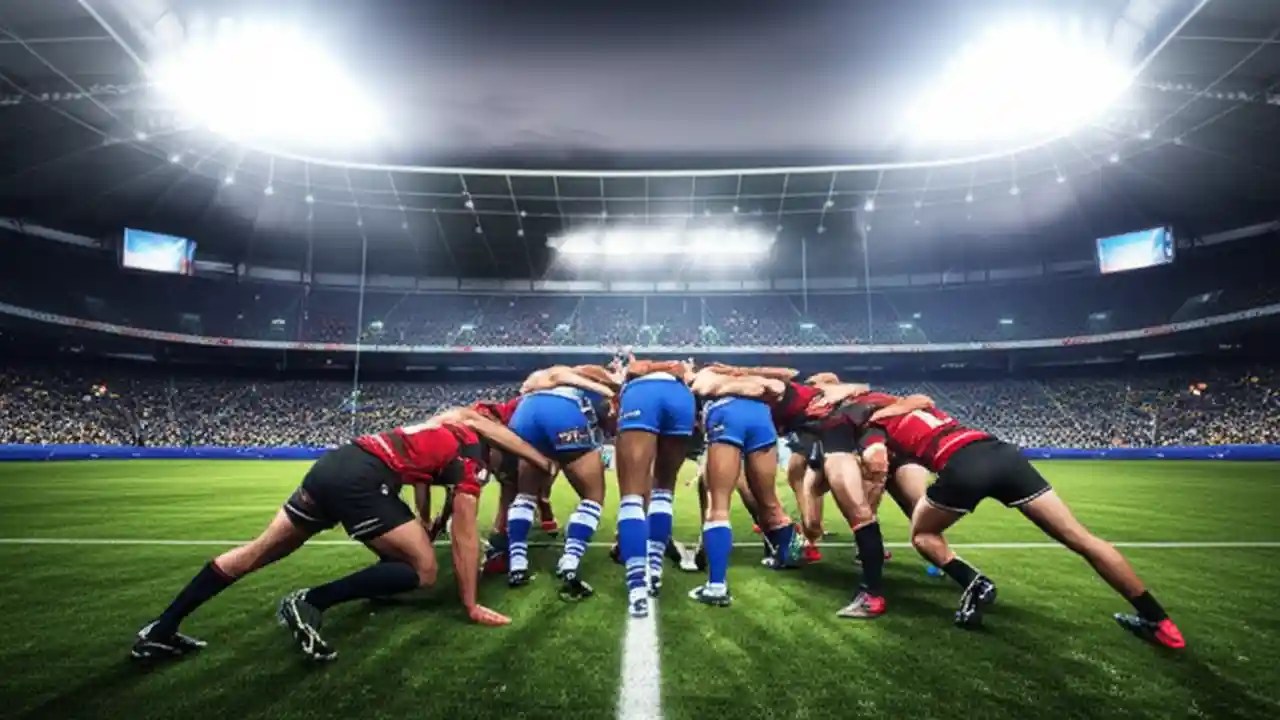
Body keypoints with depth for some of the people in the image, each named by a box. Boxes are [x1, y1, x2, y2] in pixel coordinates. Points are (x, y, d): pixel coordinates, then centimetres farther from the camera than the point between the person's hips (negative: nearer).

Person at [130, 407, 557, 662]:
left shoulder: (455, 423, 22)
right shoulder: (472, 461, 0)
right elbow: (465, 539, 0)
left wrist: (423, 522, 43)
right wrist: (471, 606, 8)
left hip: (333, 463, 9)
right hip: (361, 479, -9)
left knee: (259, 552, 21)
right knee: (423, 571, -1)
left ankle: (159, 632, 26)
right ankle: (310, 604, -7)